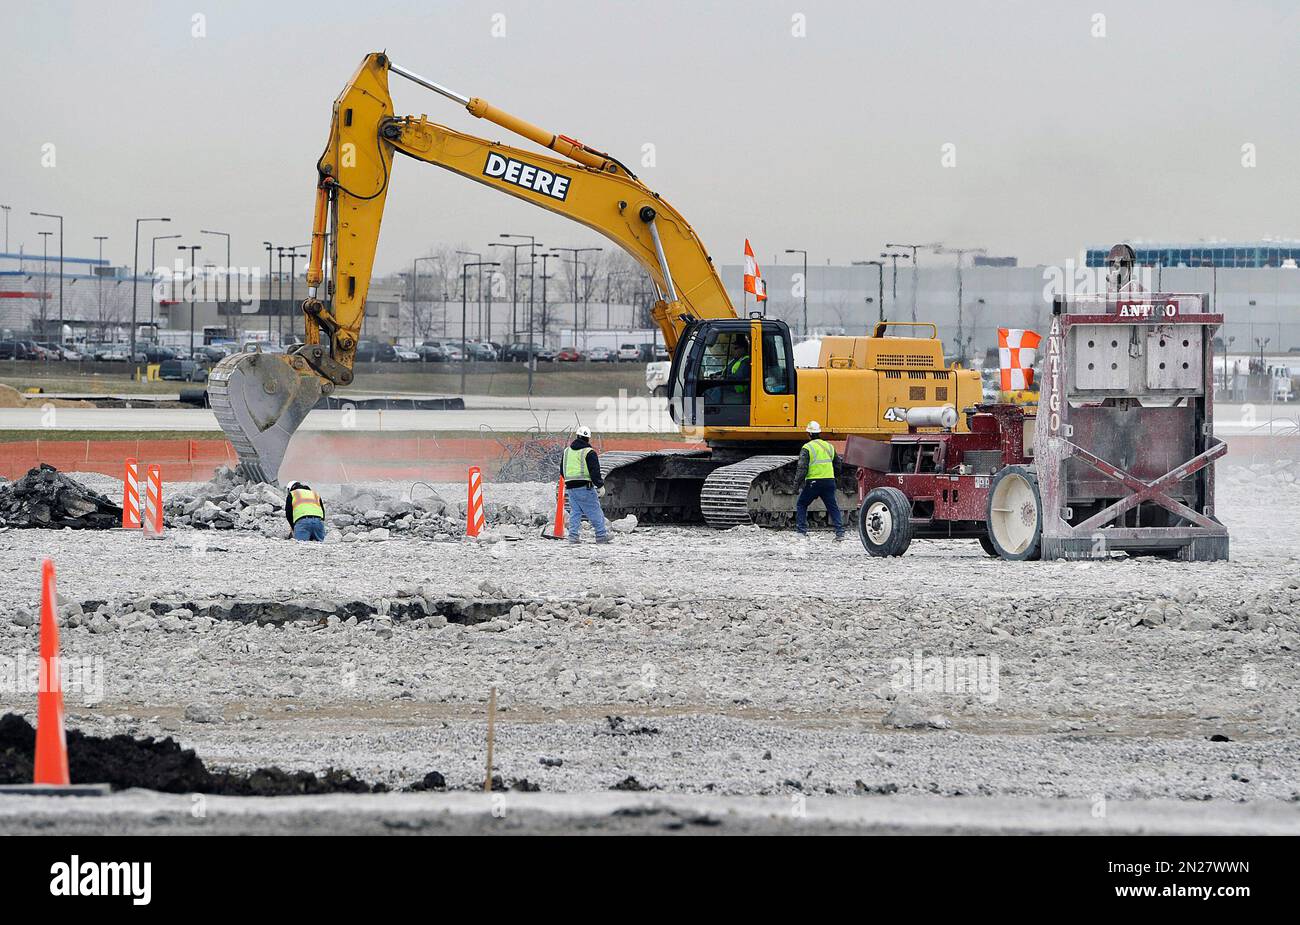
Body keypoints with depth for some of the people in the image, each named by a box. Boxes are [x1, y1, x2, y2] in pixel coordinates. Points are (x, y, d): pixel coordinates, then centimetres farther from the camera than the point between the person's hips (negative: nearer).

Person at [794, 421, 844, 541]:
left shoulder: (807, 448, -6)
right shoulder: (829, 447, 14)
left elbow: (802, 467, -12)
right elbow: (838, 466, 20)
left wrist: (797, 480, -1)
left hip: (813, 482, -4)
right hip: (829, 481, 4)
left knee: (801, 505, 12)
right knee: (833, 507, 7)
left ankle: (802, 531, 6)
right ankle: (840, 532, -3)